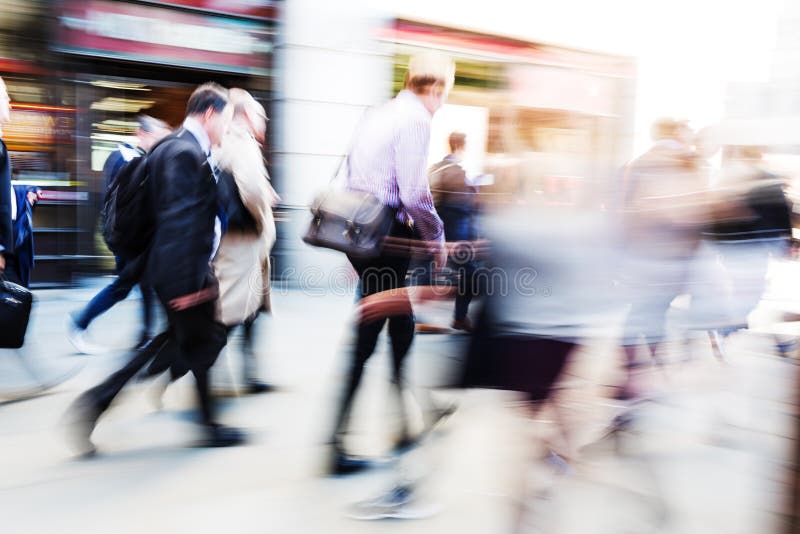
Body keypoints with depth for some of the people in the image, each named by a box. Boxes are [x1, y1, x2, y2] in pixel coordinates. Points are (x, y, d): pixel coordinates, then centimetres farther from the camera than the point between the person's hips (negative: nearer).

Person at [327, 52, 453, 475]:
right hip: (385, 236, -9)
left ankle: (405, 422, 35)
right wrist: (437, 239, -6)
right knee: (366, 337, -2)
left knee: (401, 327, 21)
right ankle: (337, 445, 5)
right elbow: (414, 193, -20)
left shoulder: (376, 115, 15)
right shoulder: (415, 119, -12)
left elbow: (354, 178, 17)